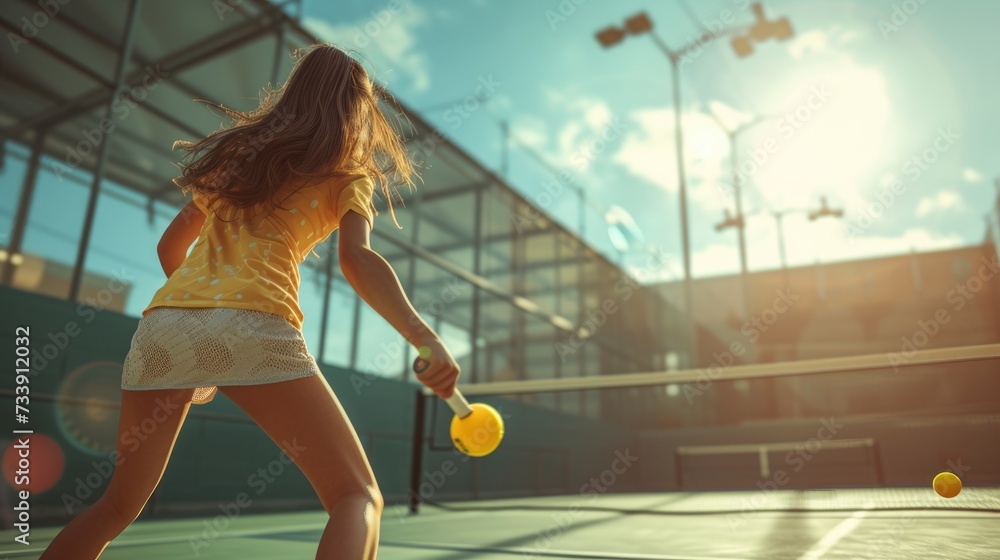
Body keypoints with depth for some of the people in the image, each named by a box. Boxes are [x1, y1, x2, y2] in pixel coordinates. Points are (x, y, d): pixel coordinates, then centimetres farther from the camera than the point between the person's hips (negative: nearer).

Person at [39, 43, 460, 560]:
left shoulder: (238, 151, 26)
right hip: (252, 325, -6)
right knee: (358, 496, -2)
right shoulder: (348, 172, 12)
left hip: (163, 320, 6)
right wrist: (426, 339, -17)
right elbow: (356, 259, -8)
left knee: (117, 507, 24)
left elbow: (170, 247, 30)